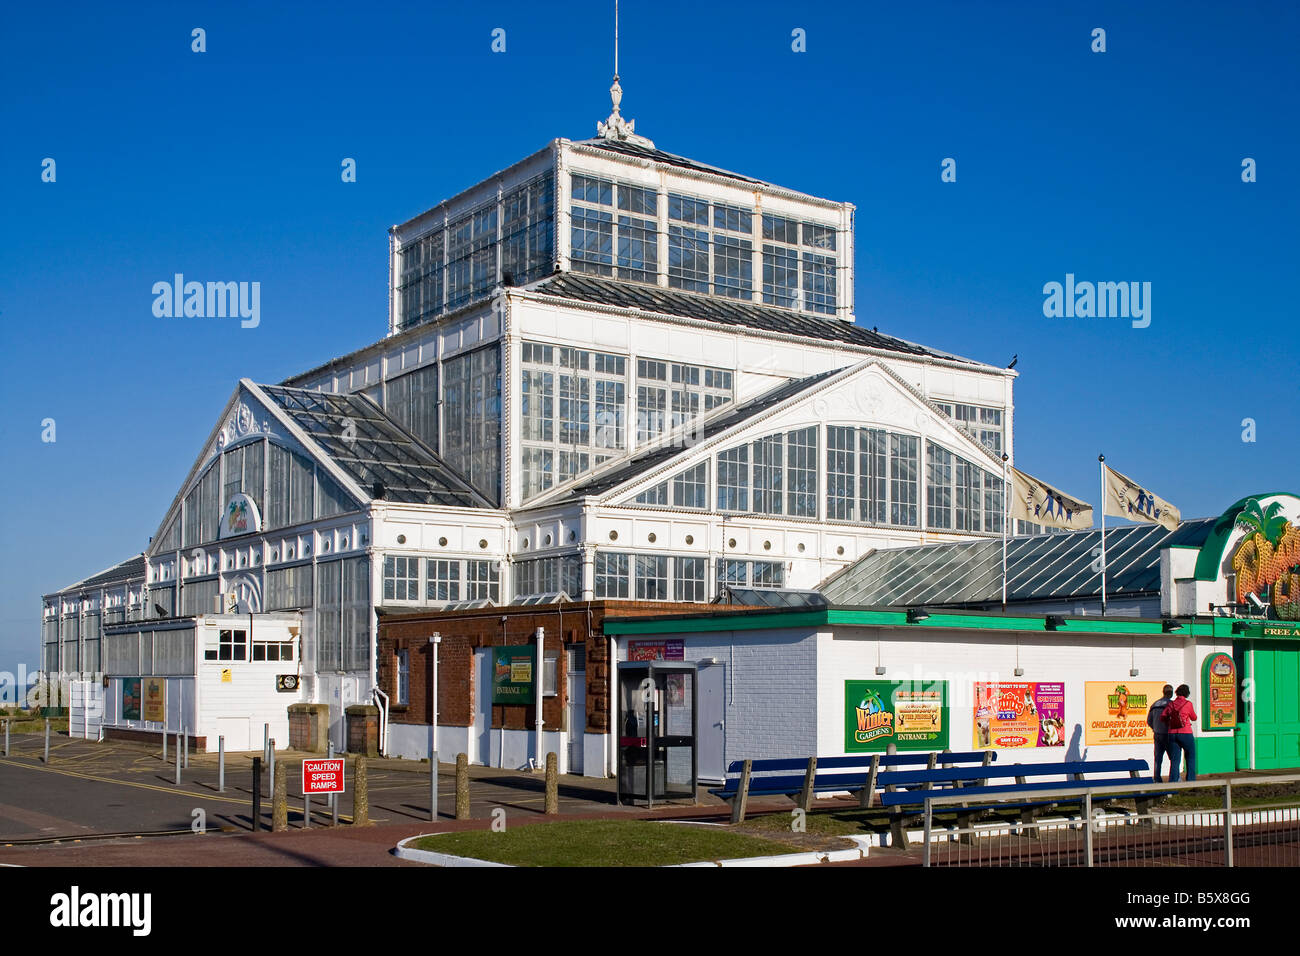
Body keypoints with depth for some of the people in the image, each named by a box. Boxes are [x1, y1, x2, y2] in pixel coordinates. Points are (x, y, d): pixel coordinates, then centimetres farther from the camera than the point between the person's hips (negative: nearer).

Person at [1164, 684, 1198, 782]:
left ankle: (1172, 783, -3)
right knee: (1191, 758, 13)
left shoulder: (1171, 704, 5)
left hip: (1172, 734, 3)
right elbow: (1194, 718, 10)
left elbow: (1163, 716, 0)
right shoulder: (1188, 704, -3)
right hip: (1185, 733, -3)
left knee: (1175, 760, 5)